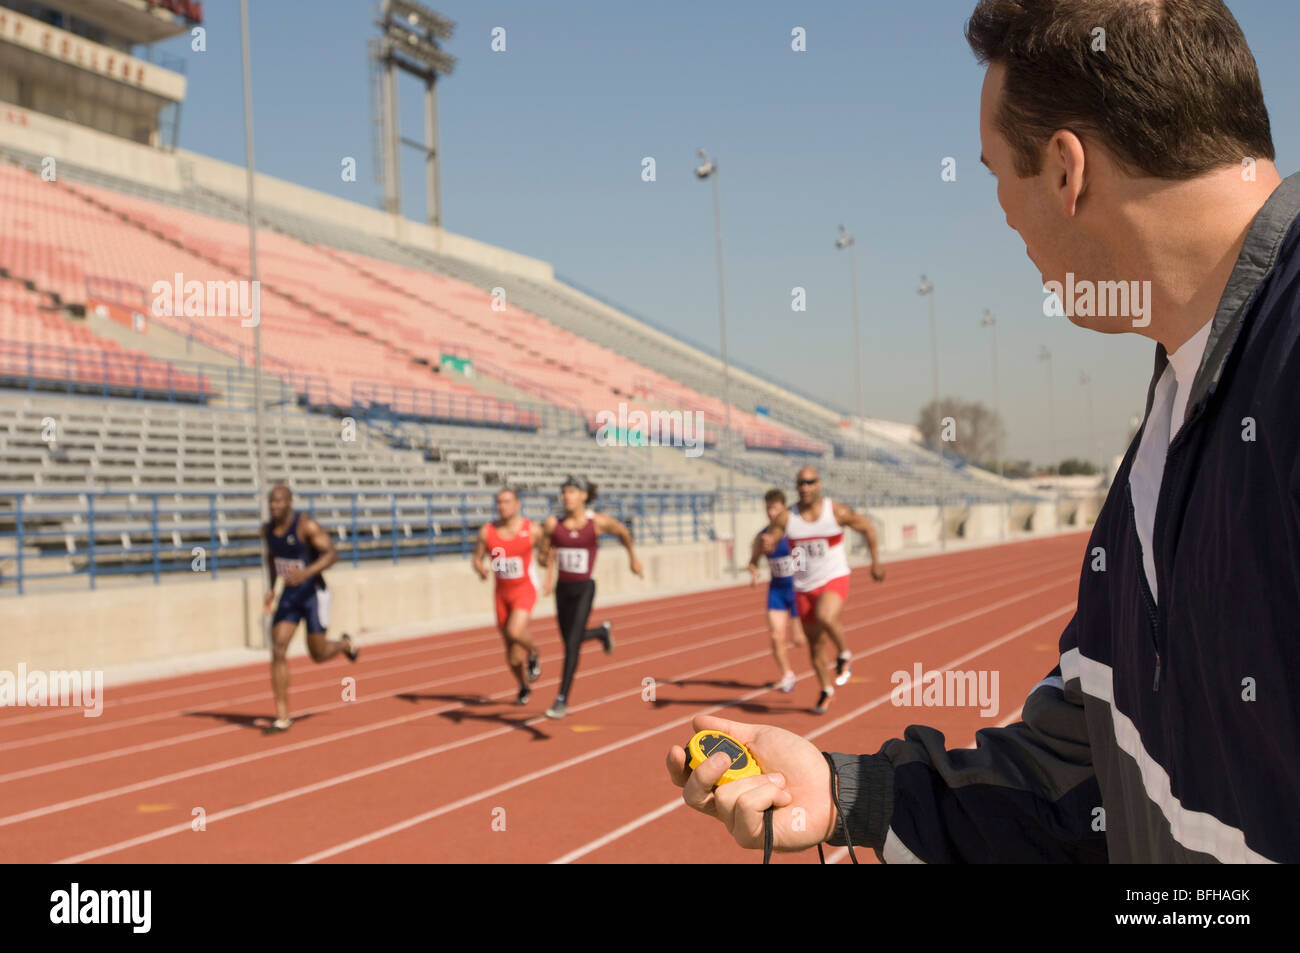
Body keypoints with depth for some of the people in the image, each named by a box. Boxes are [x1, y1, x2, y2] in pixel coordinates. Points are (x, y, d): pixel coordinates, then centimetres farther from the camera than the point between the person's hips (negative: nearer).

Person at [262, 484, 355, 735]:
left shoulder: (307, 525, -20)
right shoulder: (268, 528, 1)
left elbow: (332, 554, -25)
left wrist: (306, 573, -40)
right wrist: (272, 589, 9)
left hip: (314, 594, -5)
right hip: (289, 596, 5)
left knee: (318, 655, 5)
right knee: (277, 651, -10)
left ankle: (345, 644, 44)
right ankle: (282, 717, -5)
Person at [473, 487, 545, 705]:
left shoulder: (532, 530, -11)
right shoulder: (487, 531, -6)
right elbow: (477, 559, 2)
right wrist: (482, 570, -20)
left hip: (524, 590, -3)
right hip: (501, 592, 3)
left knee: (515, 632, -27)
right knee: (511, 650, 10)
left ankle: (533, 654, 6)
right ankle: (524, 687, 33)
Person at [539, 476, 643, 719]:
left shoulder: (598, 522, -10)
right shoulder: (553, 524, -6)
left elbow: (623, 532, 10)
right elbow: (544, 555, 8)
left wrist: (633, 557, 22)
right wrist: (549, 562, -14)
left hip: (584, 589, -4)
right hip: (563, 588, 4)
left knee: (572, 644, -13)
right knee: (569, 641, 18)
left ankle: (562, 700, -7)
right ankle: (603, 631, 50)